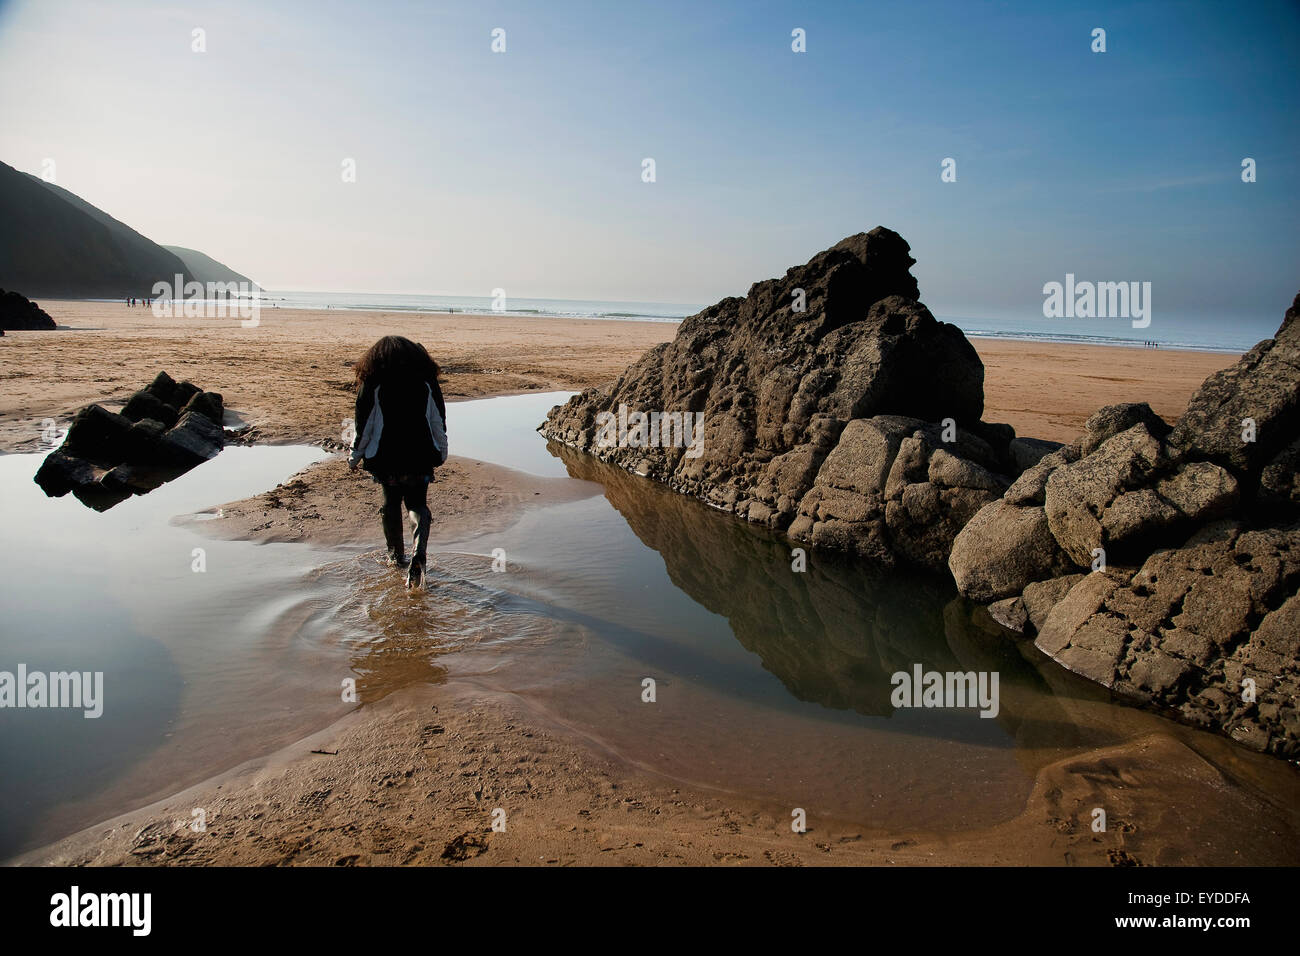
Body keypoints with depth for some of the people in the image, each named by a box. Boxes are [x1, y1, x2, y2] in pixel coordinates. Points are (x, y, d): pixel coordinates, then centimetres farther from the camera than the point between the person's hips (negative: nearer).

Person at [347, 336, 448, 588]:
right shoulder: (426, 381, 0)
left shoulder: (372, 384, -6)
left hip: (385, 458, -1)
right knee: (418, 505, 8)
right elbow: (439, 421, 5)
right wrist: (441, 452, 18)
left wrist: (354, 458, 9)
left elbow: (364, 425, -4)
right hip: (420, 458, 1)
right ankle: (418, 555, -15)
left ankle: (396, 555, 28)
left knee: (391, 504, 17)